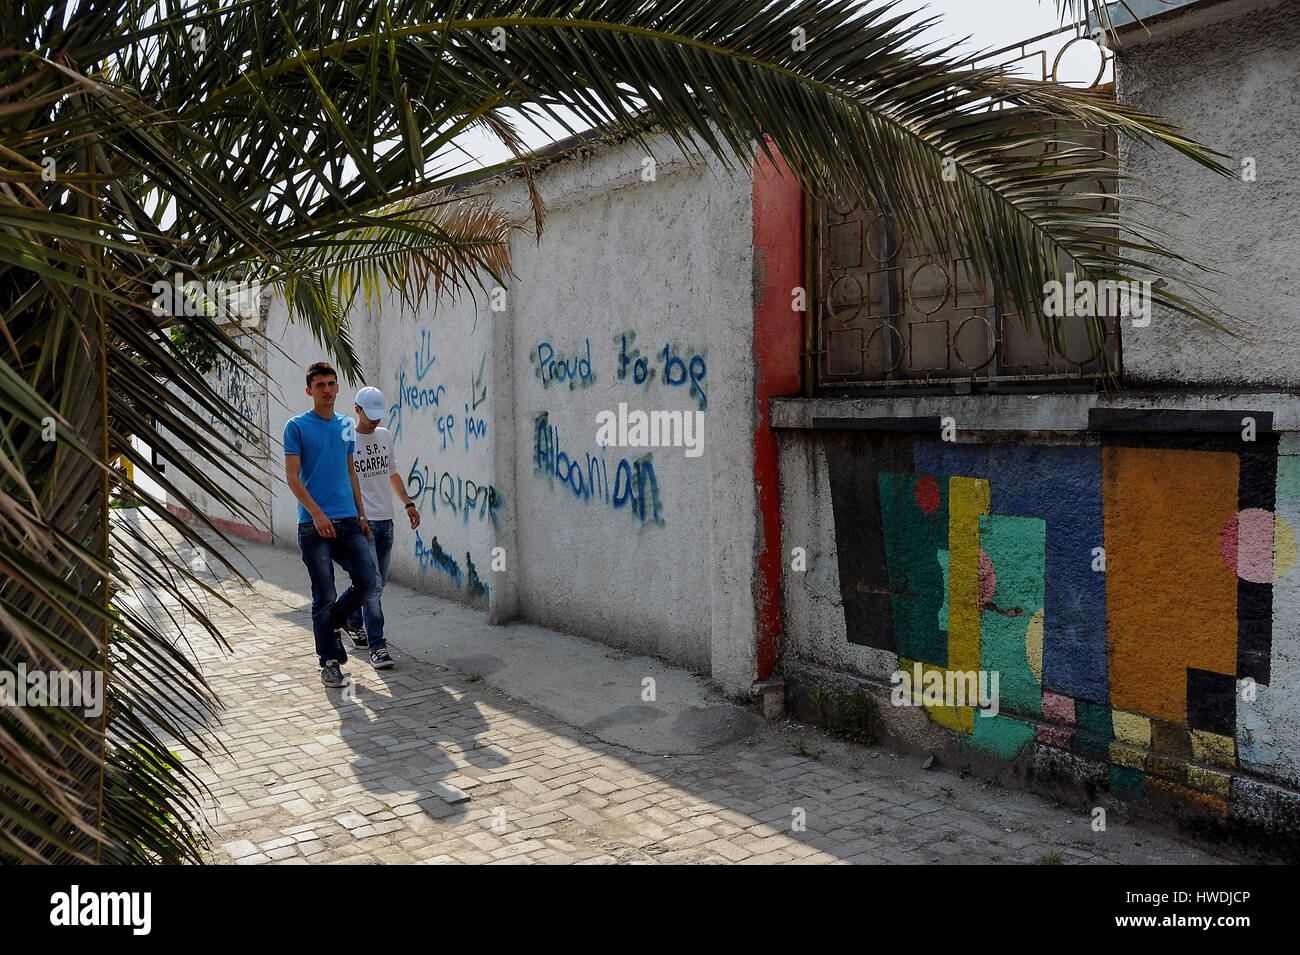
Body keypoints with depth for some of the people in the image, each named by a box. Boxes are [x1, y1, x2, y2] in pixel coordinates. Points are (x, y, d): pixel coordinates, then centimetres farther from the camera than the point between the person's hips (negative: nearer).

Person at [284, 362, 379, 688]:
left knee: (369, 580, -4)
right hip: (313, 525, -5)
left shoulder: (346, 425, 14)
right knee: (324, 596, 0)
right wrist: (317, 513, -17)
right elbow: (292, 477, -7)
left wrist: (361, 515, 17)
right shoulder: (297, 426, -2)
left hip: (348, 521, 5)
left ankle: (333, 624, 23)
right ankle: (329, 662, 13)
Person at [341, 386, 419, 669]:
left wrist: (408, 504, 19)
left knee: (378, 583, 14)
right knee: (371, 584, -12)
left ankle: (354, 622, 37)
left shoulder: (385, 436, 13)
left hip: (385, 520, 7)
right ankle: (377, 646, -9)